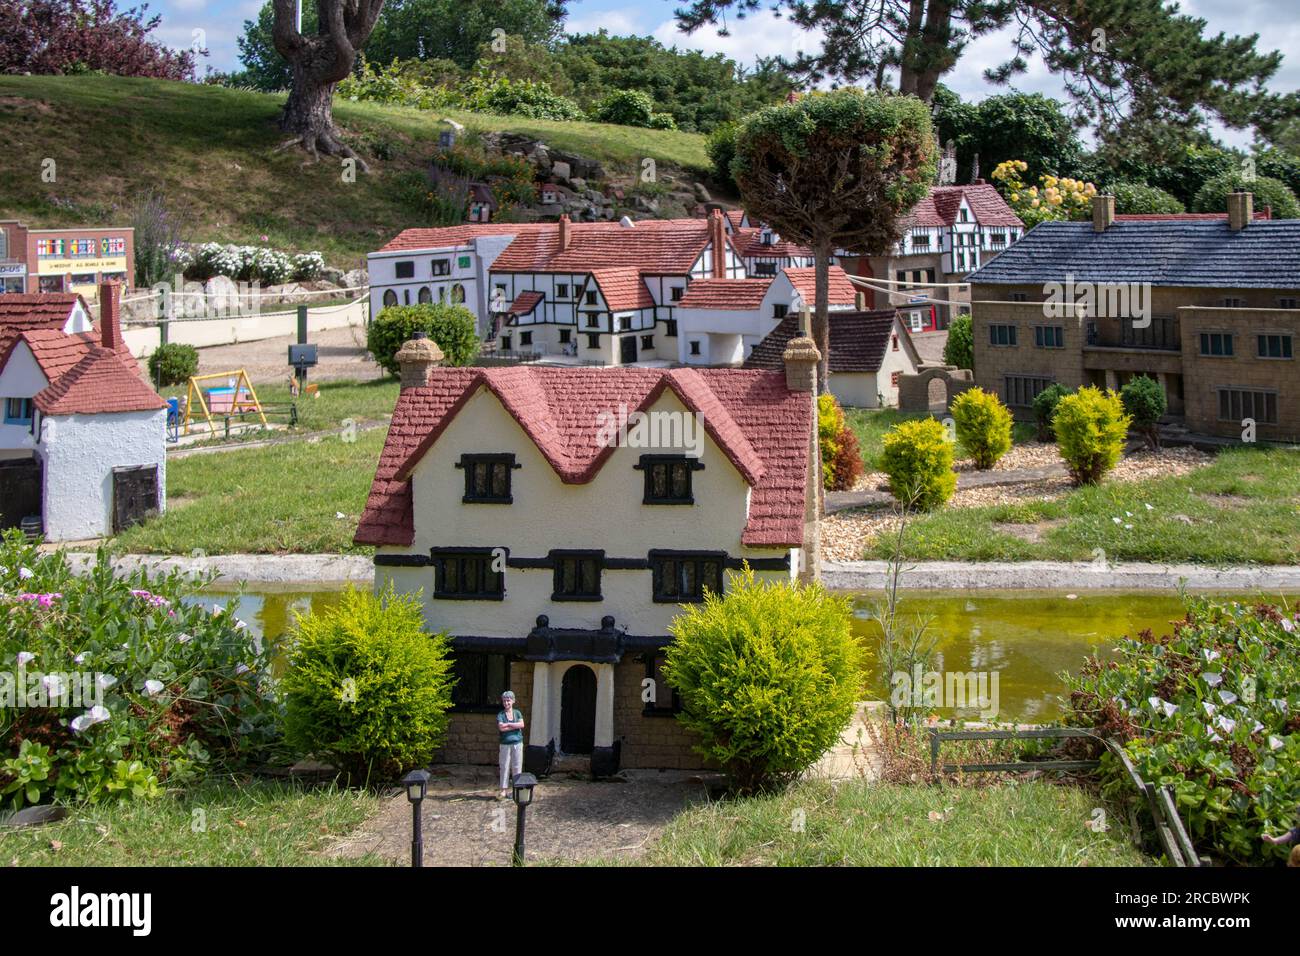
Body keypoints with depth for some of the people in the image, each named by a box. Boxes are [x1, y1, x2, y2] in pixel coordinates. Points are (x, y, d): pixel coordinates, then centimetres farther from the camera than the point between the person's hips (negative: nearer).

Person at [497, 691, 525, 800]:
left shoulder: (517, 713, 8)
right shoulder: (500, 715, 1)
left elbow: (522, 725, -8)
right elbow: (501, 728, -15)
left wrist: (508, 724, -12)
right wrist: (515, 726, -12)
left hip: (517, 743, 1)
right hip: (505, 744, -1)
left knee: (517, 767, 3)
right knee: (505, 767, -1)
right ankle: (504, 790, 1)